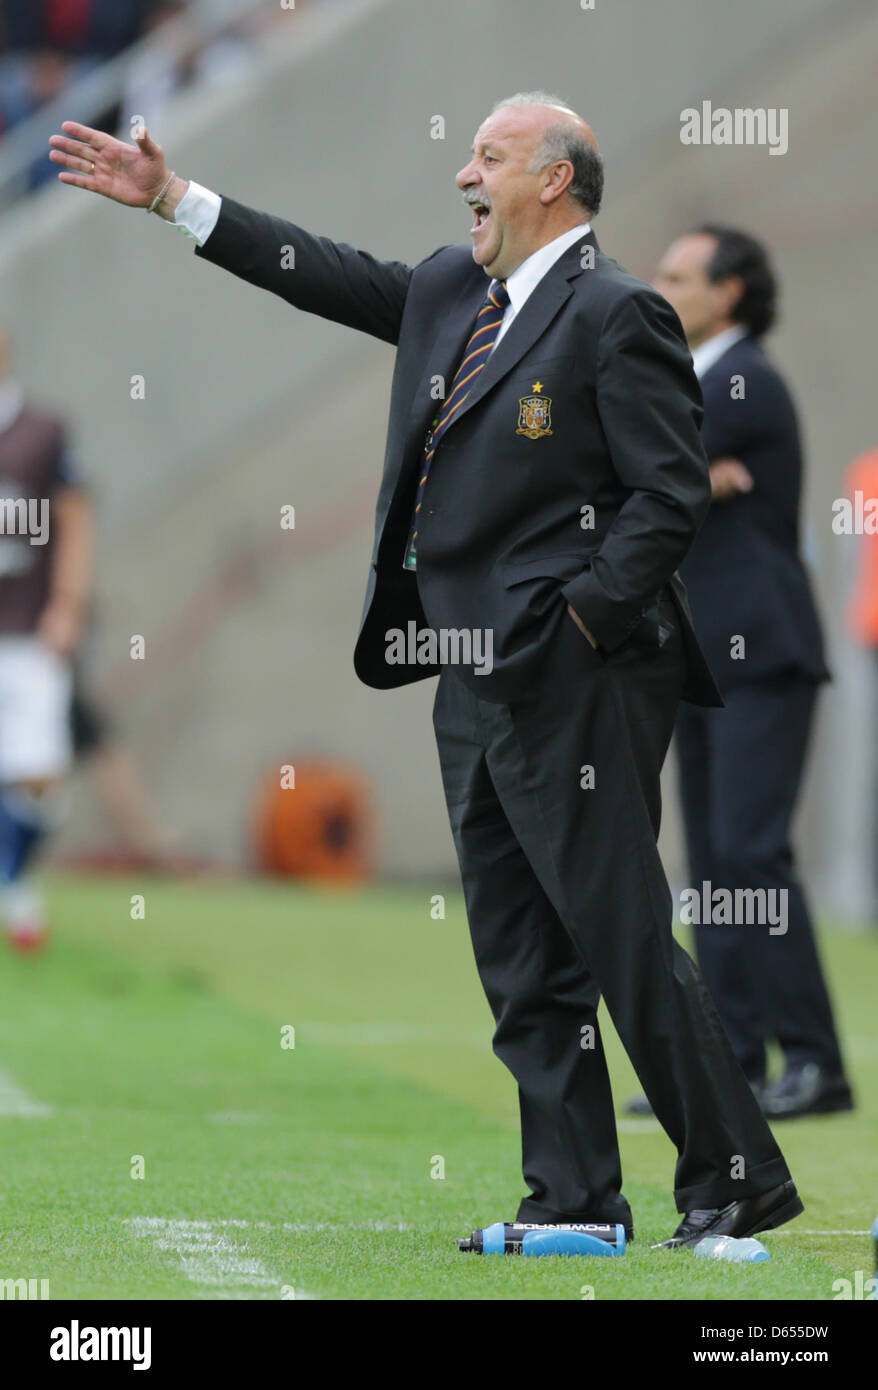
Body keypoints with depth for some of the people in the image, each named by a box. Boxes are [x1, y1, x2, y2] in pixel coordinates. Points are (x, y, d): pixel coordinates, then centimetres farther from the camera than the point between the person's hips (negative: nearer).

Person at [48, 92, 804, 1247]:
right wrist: (172, 198, 24)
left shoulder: (616, 315, -11)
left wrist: (582, 619, -17)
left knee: (627, 943, -8)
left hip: (572, 686, -9)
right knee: (524, 966, 10)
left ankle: (738, 1181, -1)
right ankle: (572, 1201, 14)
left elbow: (672, 493, -14)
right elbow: (335, 279, 25)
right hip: (479, 685, 9)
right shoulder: (455, 293, 15)